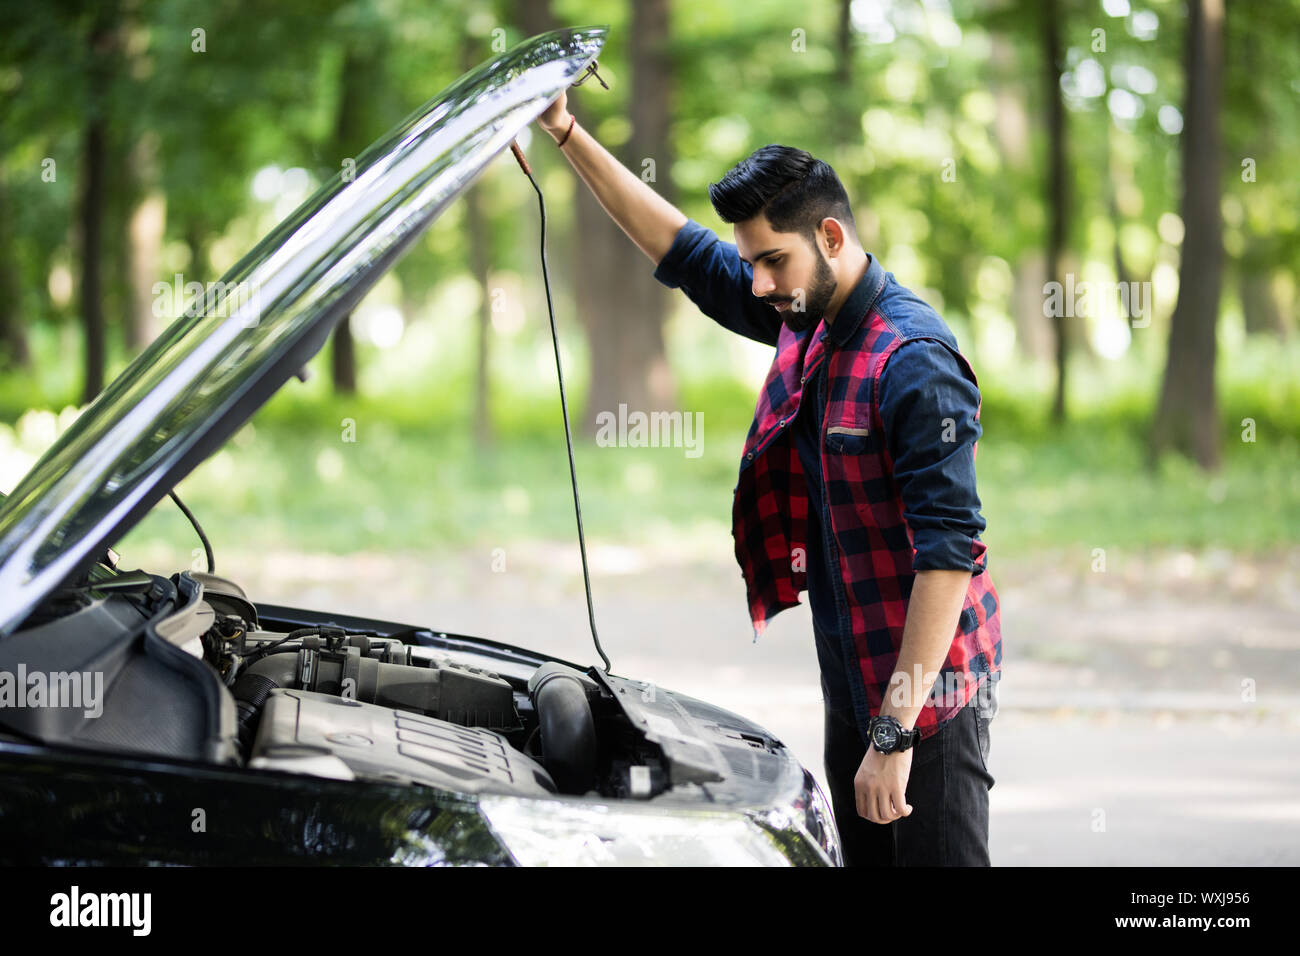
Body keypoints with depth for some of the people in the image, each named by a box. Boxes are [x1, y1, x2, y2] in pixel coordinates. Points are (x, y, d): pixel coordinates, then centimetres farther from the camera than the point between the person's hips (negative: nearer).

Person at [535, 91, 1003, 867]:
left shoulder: (914, 362, -20)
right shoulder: (808, 317, 7)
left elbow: (948, 554, -25)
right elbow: (683, 251, 20)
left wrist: (895, 732, -27)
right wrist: (568, 133, 17)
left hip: (929, 688, -9)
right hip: (854, 680, 9)